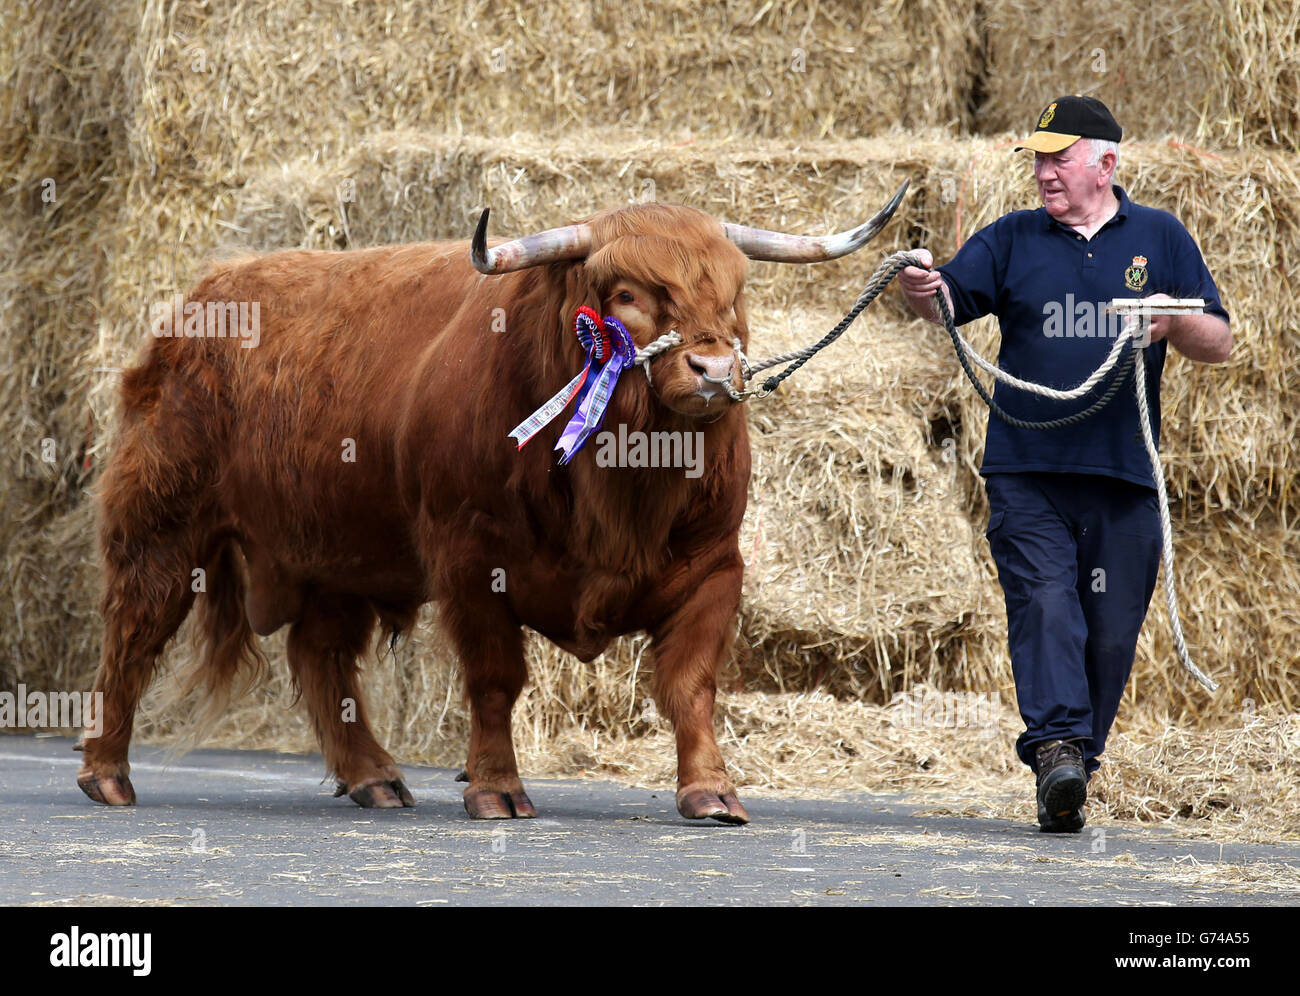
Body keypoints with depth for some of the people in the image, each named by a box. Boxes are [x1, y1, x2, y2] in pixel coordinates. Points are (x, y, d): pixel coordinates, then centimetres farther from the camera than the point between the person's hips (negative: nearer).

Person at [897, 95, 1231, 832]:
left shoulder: (1161, 239, 11)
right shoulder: (1013, 240, 12)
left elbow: (1220, 345, 9)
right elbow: (951, 300, -2)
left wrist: (1177, 321, -13)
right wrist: (922, 289, -26)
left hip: (1124, 475, 1)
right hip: (1027, 472, -1)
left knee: (1111, 632, 1)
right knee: (1045, 606, -17)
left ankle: (1077, 769, 12)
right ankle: (1057, 747, -27)